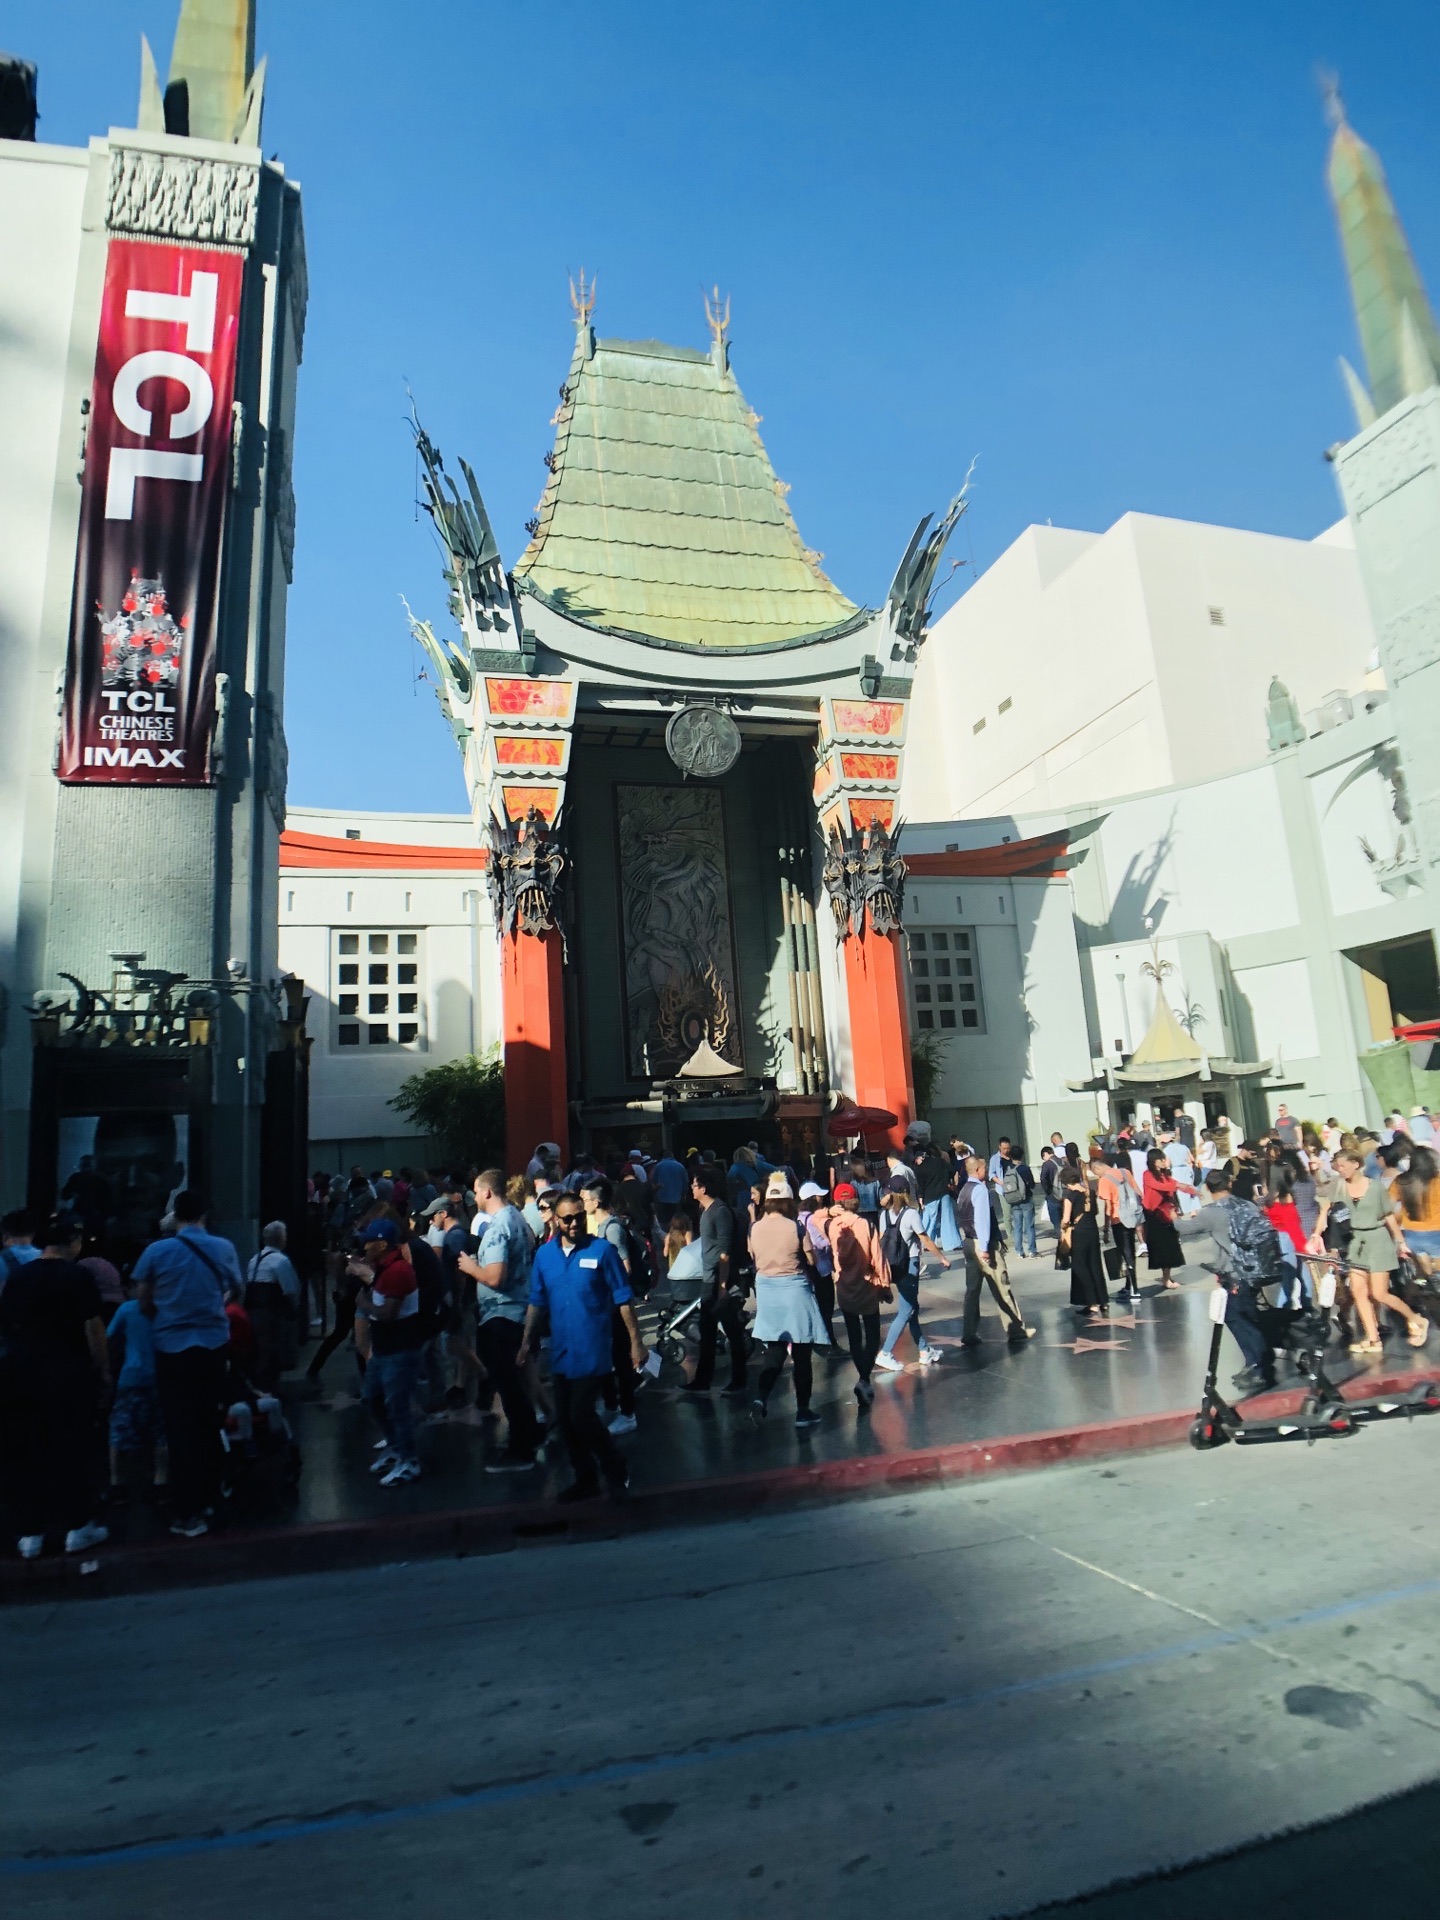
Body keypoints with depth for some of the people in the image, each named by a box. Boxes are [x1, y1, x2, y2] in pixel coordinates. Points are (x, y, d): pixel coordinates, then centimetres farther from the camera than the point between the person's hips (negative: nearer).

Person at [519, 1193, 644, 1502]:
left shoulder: (602, 1250, -9)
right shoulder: (544, 1254, 3)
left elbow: (623, 1300, -7)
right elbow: (537, 1302, 11)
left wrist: (636, 1342, -8)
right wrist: (526, 1343, 9)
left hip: (592, 1352, -5)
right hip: (560, 1352, 5)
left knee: (581, 1416, -6)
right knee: (565, 1420, 11)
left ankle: (616, 1472, 18)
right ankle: (585, 1478, 31)